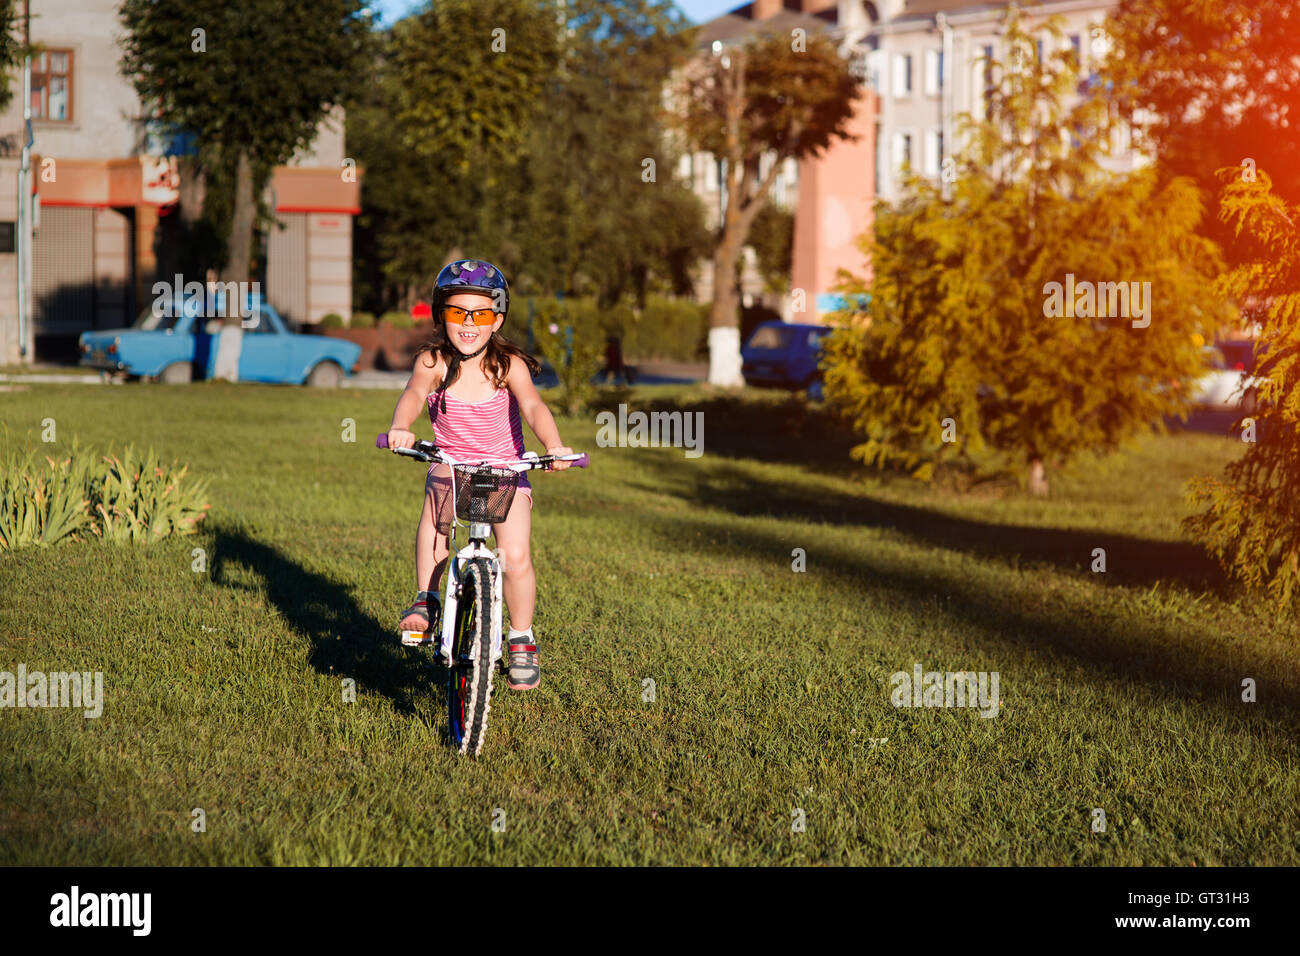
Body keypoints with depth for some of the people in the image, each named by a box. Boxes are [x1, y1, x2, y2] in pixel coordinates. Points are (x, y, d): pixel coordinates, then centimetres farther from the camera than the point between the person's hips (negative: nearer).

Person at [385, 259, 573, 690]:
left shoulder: (508, 364, -10)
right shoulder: (433, 362, -8)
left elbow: (533, 406, -26)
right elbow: (414, 393, -27)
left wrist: (553, 444, -46)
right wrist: (399, 428, -49)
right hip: (452, 465, 1)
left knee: (515, 556, -19)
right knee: (437, 492, -34)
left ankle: (522, 641, 4)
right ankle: (426, 600, -20)